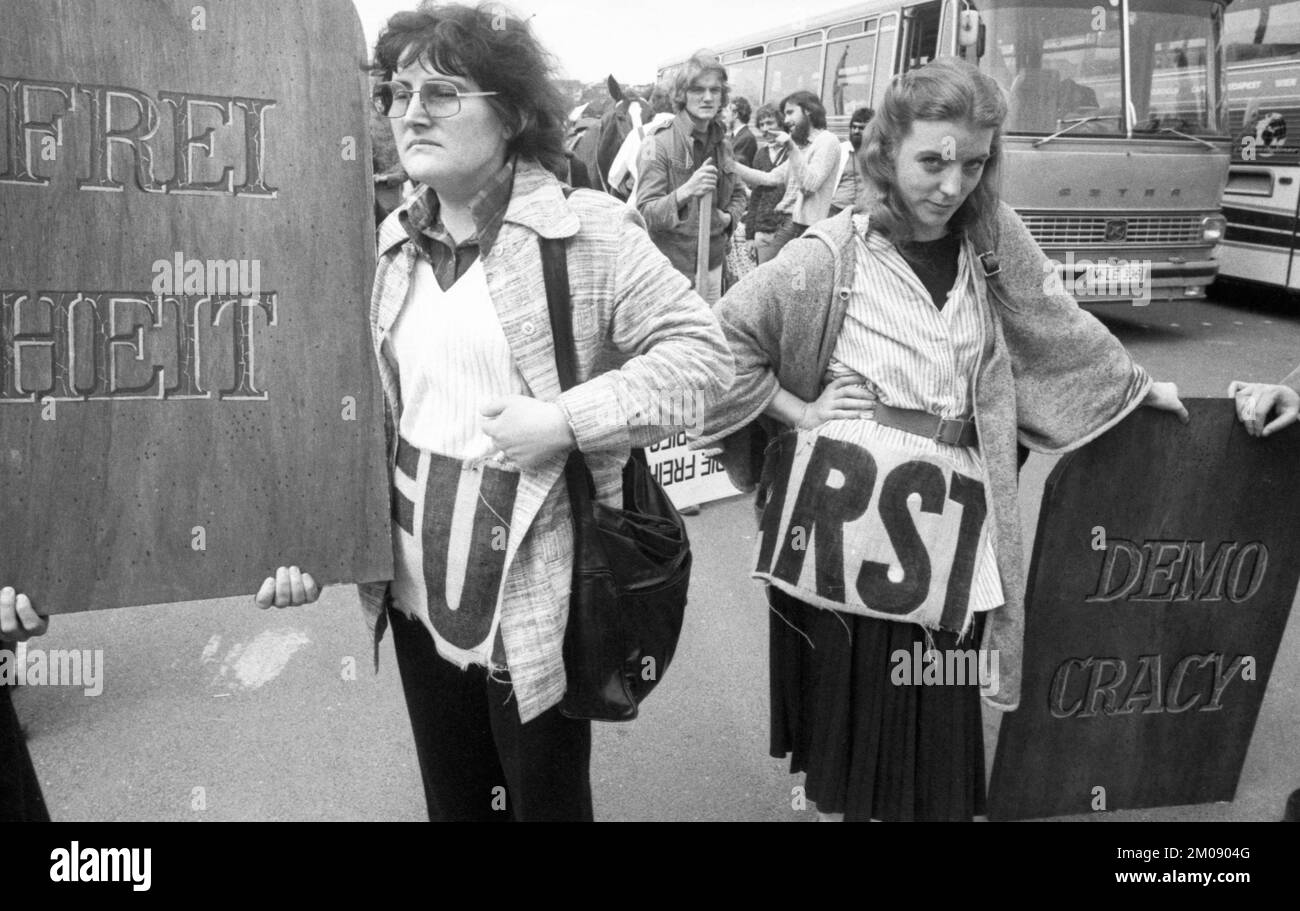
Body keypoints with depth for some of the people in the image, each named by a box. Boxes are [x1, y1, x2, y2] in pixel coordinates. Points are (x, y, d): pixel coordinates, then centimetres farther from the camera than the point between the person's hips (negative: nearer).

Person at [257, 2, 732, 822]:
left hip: (535, 591, -5)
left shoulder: (586, 228, -11)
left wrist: (565, 421, -22)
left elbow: (702, 352, -14)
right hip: (417, 589, 6)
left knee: (546, 798, 14)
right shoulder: (391, 246, 6)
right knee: (452, 797, 22)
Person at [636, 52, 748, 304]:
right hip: (670, 267, -6)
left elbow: (738, 193, 24)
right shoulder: (660, 144, -10)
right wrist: (685, 192, -31)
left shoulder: (723, 145, 10)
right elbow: (645, 214, -15)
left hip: (713, 264, 6)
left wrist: (729, 217, 2)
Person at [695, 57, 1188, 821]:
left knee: (939, 725, 11)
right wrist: (798, 410, -9)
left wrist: (1135, 384, 31)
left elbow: (1051, 324, 21)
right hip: (846, 513, -4)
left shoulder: (989, 241, 6)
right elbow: (719, 337, -7)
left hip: (948, 522, 4)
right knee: (847, 712, 7)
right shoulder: (830, 256, -8)